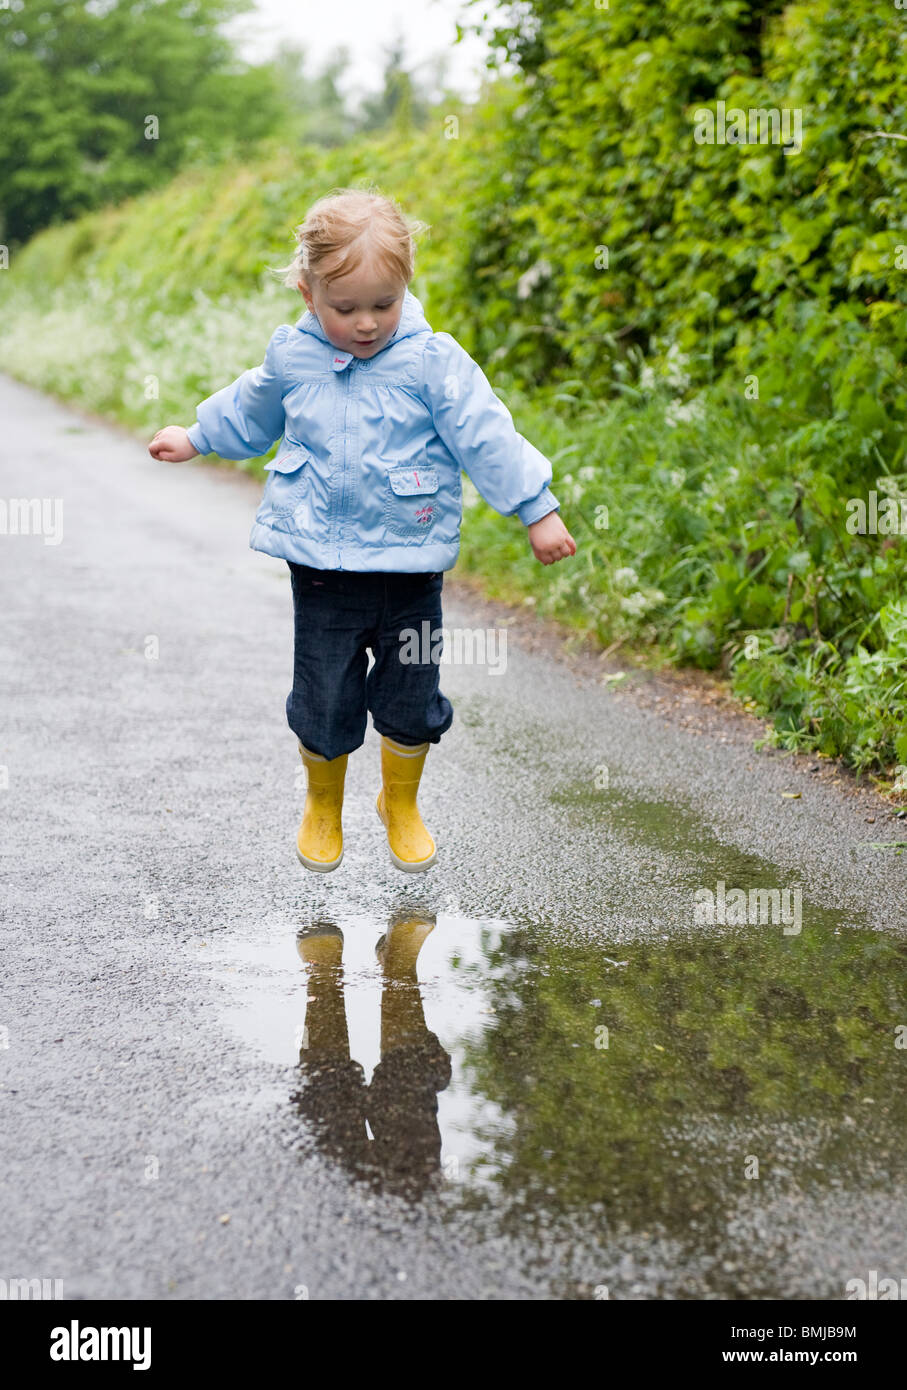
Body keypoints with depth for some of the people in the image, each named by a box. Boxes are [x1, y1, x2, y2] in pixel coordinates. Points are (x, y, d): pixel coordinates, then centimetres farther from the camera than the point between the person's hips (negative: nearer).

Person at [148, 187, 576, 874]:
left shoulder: (433, 360, -10)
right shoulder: (290, 356, -1)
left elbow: (486, 437, -8)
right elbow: (249, 415, 20)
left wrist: (538, 511, -8)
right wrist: (196, 438, 31)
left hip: (411, 565, -1)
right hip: (321, 566, 1)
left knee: (410, 701, 9)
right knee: (324, 701, 5)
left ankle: (402, 804, 35)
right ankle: (323, 806, 32)